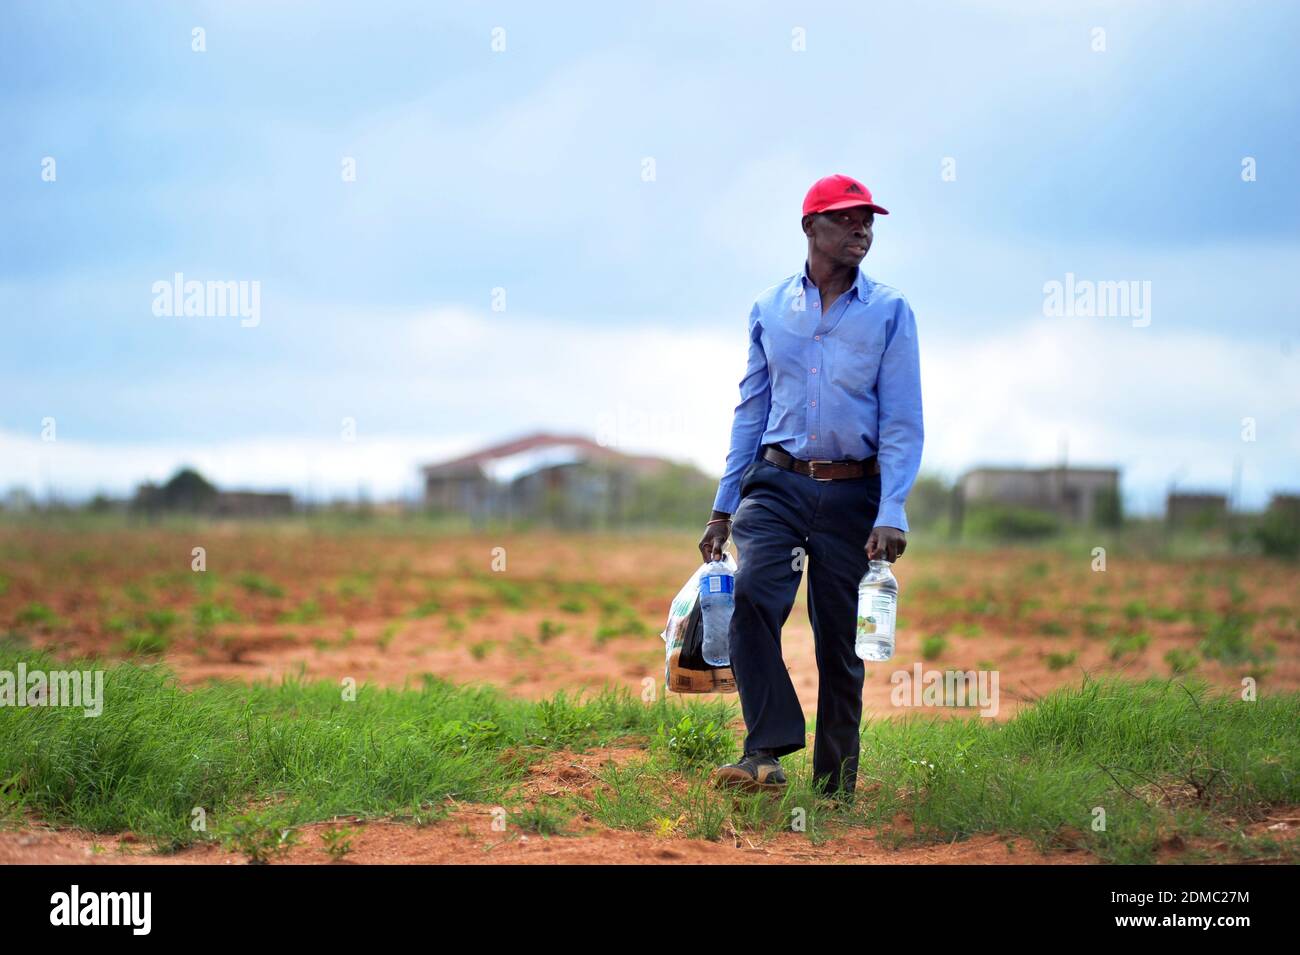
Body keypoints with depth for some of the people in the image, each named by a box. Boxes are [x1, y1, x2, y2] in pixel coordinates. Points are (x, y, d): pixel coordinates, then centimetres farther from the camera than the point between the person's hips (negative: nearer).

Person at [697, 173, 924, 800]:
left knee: (841, 641, 2)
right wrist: (722, 510, 11)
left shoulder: (889, 312, 2)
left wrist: (891, 514, -14)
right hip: (777, 483, 1)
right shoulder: (770, 309, 9)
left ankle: (836, 786, 13)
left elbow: (902, 421, -2)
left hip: (853, 494, -1)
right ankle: (767, 750, -21)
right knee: (752, 595, -24)